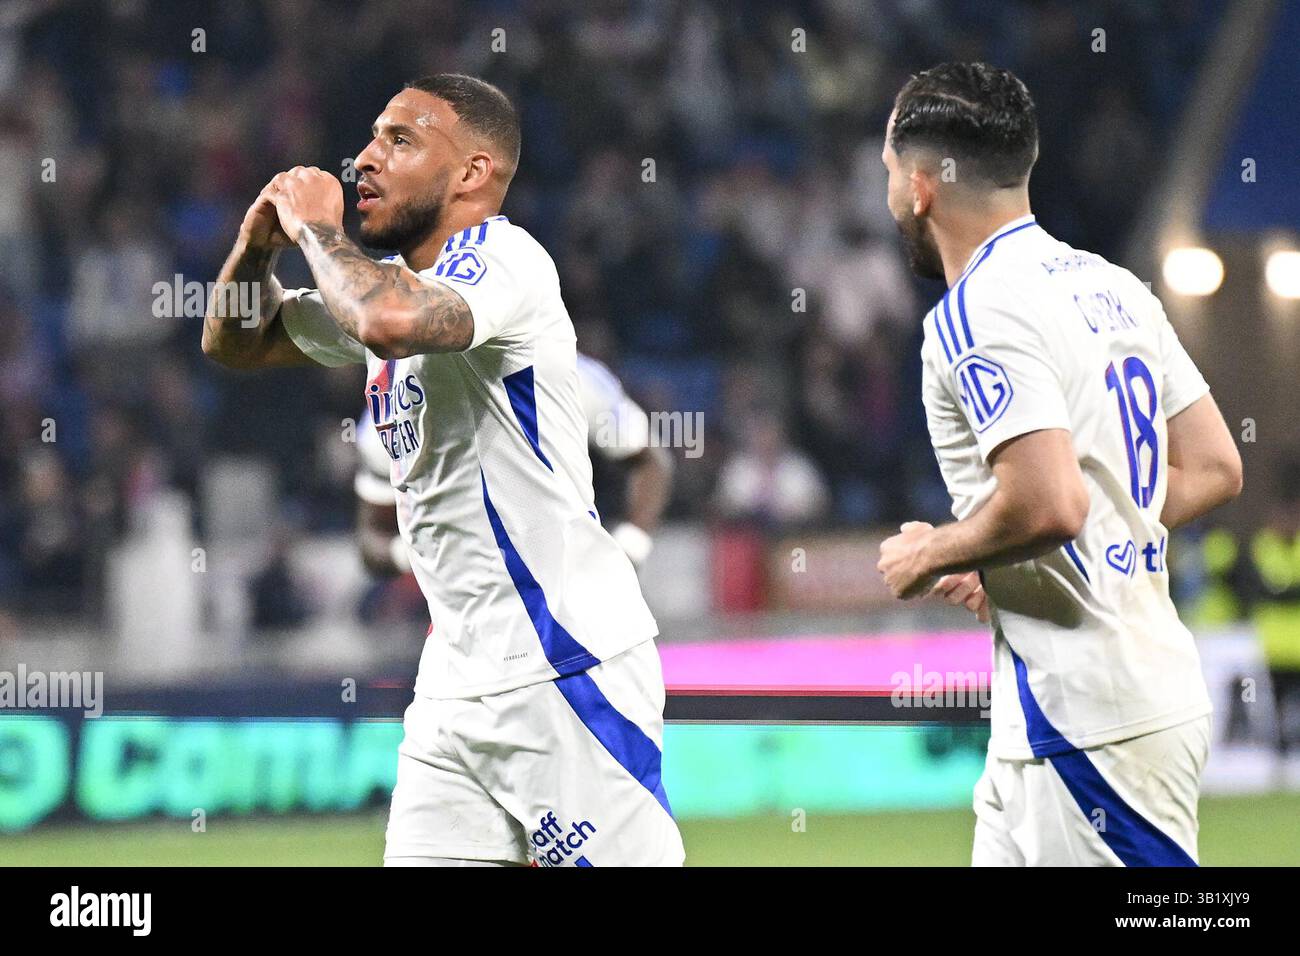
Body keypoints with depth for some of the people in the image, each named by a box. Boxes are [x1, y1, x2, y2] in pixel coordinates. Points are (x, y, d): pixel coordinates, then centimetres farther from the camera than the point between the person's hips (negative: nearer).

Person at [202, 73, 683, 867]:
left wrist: (316, 229, -14)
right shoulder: (392, 283, 15)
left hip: (568, 670, -9)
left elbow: (391, 321, -34)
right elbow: (236, 343, 26)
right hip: (455, 683, 9)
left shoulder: (505, 259, -13)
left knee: (619, 859, -10)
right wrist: (259, 243, 5)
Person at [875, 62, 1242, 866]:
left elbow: (1049, 506, -25)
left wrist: (929, 558, -6)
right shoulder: (1112, 288, 14)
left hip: (1091, 723, -9)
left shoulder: (974, 316, -14)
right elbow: (1214, 470, 15)